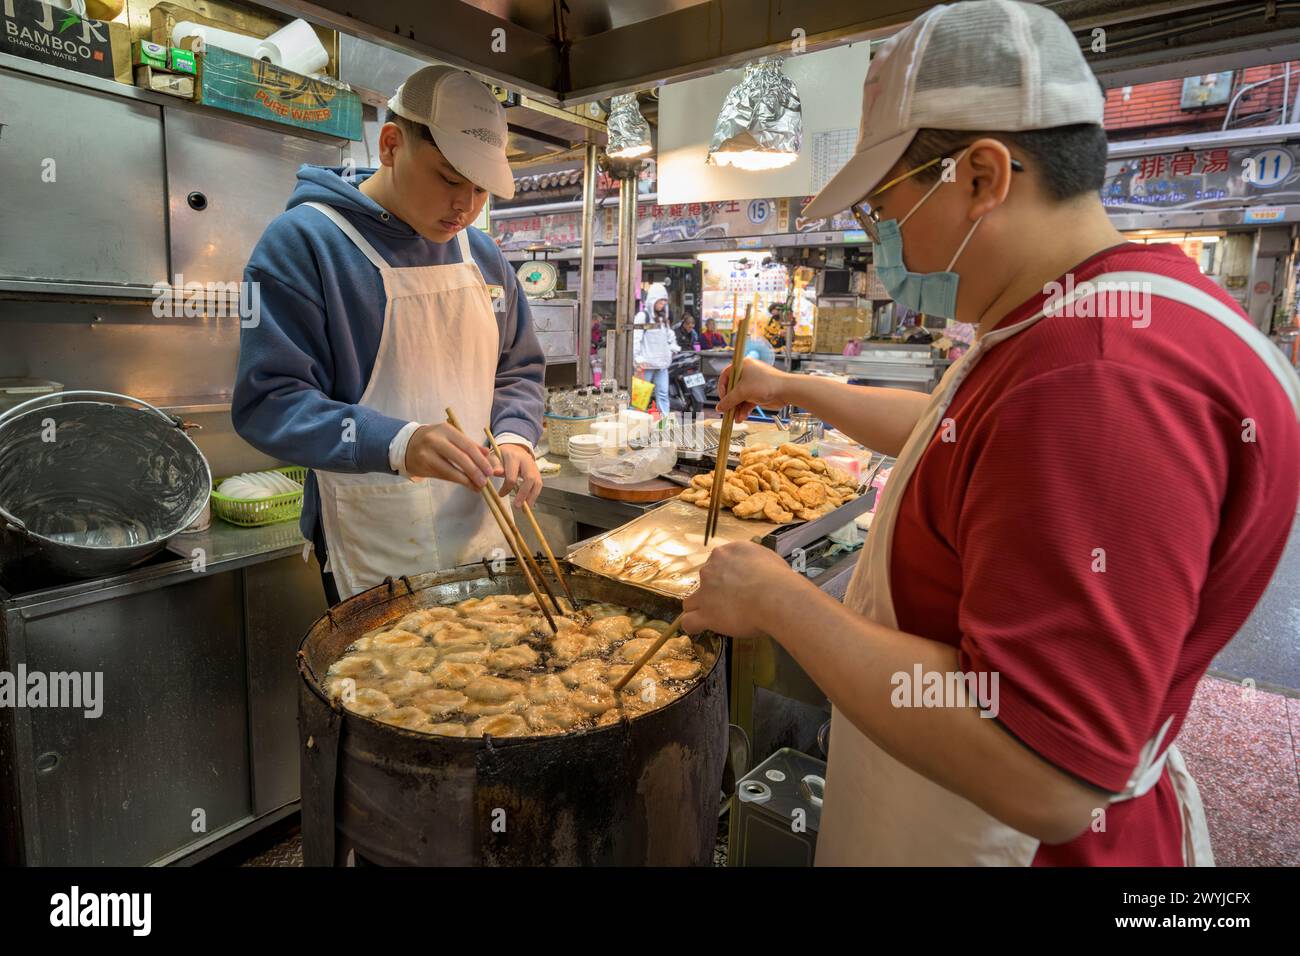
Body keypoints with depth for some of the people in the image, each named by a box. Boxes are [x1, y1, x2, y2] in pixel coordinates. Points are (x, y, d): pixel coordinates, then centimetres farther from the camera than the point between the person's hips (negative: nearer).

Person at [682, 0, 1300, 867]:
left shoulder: (1103, 384, -34)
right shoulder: (1072, 328, 2)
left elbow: (1043, 781, -36)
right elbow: (955, 435, 21)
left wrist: (779, 602, -27)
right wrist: (799, 391, 19)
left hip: (1007, 834, -9)